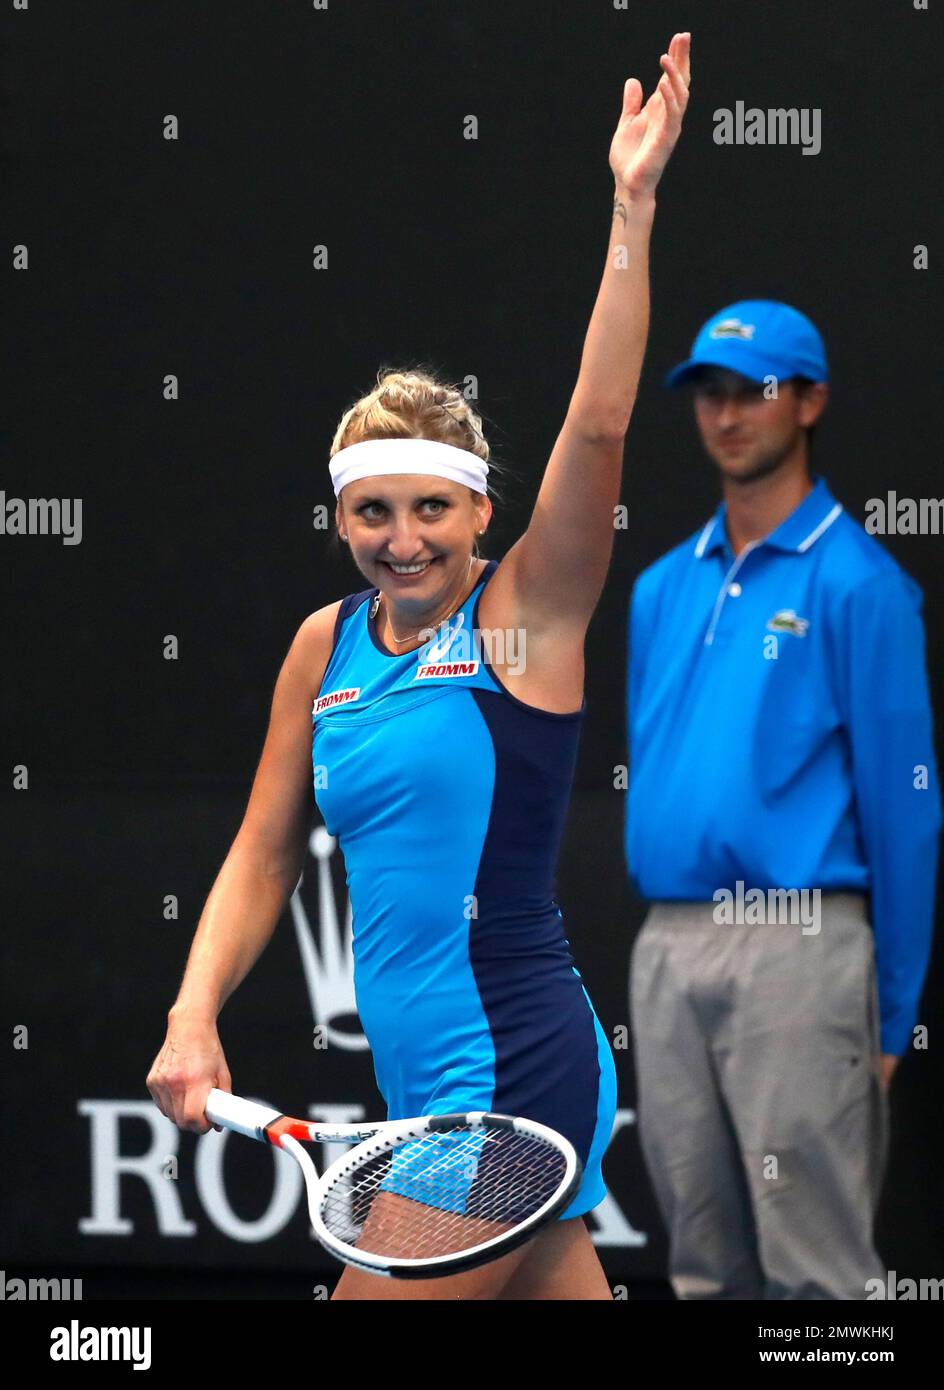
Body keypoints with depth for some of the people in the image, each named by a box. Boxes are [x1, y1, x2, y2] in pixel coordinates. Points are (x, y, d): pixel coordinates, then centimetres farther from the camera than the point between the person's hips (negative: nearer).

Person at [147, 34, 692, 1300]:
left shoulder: (523, 616, -6)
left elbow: (597, 426, -19)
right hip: (427, 1087, 7)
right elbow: (265, 858, 14)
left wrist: (632, 213, -26)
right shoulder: (325, 647, 10)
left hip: (511, 1070, -7)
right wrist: (193, 1018, 0)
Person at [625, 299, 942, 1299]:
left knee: (814, 1265, -8)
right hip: (667, 952, 7)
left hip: (796, 945, -7)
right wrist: (662, 953, 16)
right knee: (706, 1263, 9)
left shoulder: (857, 584, -4)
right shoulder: (663, 589, 16)